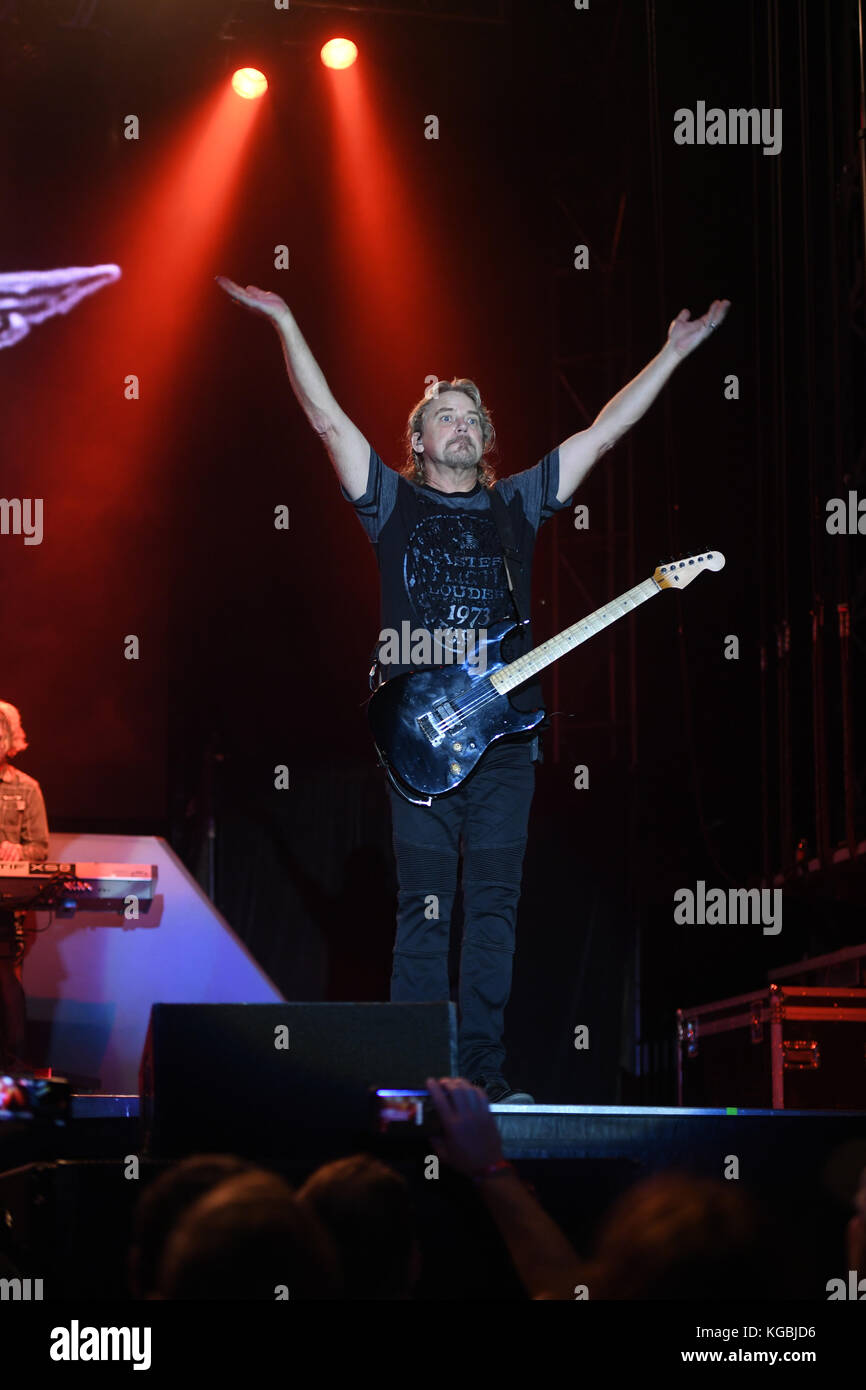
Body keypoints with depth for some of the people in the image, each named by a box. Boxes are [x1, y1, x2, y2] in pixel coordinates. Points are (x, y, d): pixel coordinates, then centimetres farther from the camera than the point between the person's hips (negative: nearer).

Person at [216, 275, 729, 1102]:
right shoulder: (392, 501, 10)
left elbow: (604, 432, 17)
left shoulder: (515, 504, 16)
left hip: (505, 732, 3)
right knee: (424, 910, -4)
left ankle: (483, 1072, 6)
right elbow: (327, 417, 3)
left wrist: (675, 351, 17)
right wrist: (284, 323, -4)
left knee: (494, 907, 2)